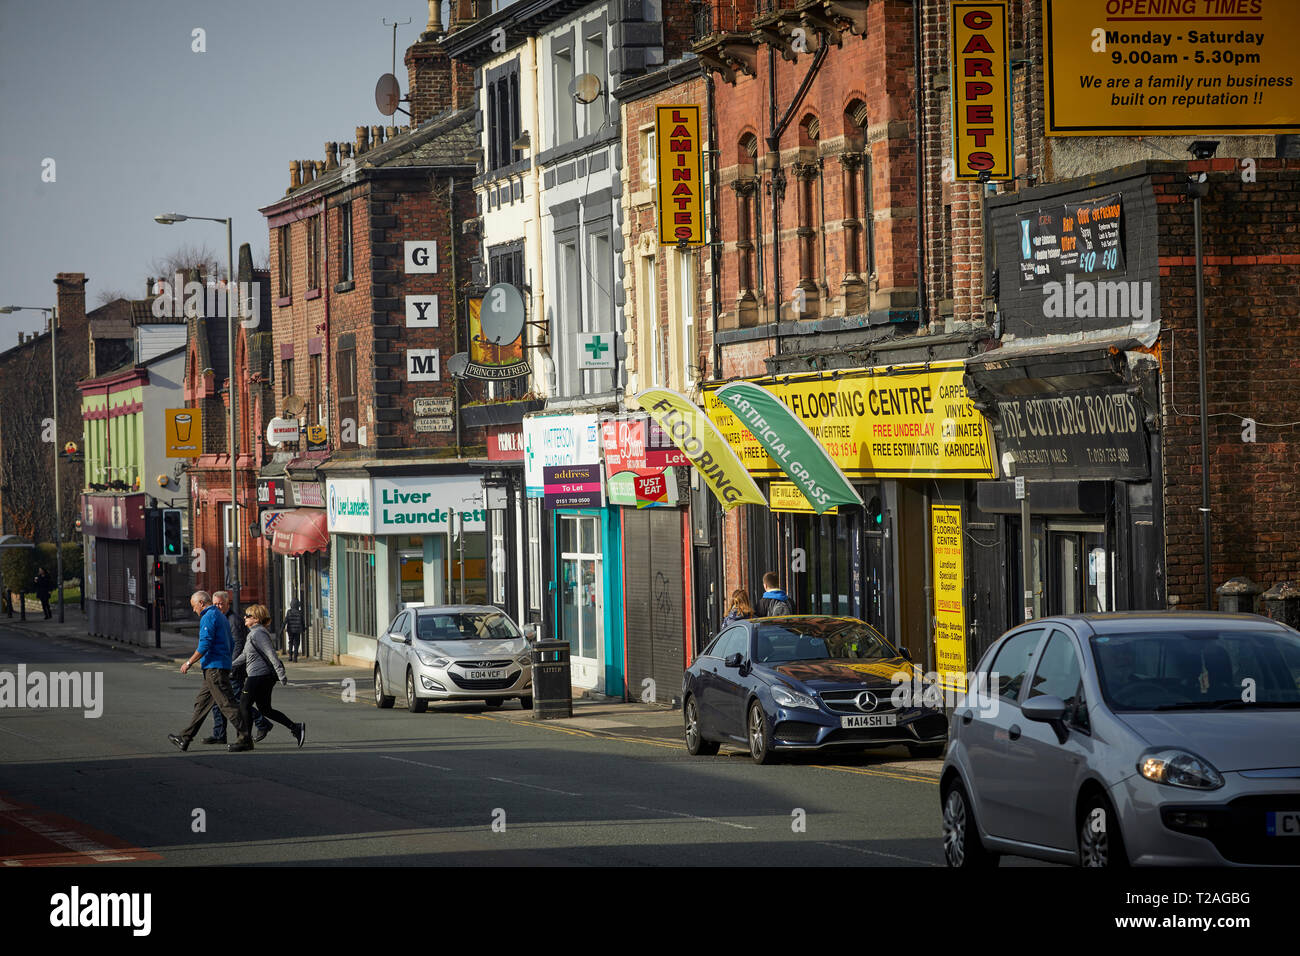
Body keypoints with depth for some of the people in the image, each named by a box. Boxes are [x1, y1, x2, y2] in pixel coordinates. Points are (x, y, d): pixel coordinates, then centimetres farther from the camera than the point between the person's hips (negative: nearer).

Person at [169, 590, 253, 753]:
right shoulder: (221, 616, 20)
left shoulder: (209, 617, -11)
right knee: (201, 703, 13)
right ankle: (185, 739, 18)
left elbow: (205, 644, -19)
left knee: (227, 704, -10)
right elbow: (229, 644, 24)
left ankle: (245, 739, -11)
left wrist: (189, 663, -12)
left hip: (214, 667, -10)